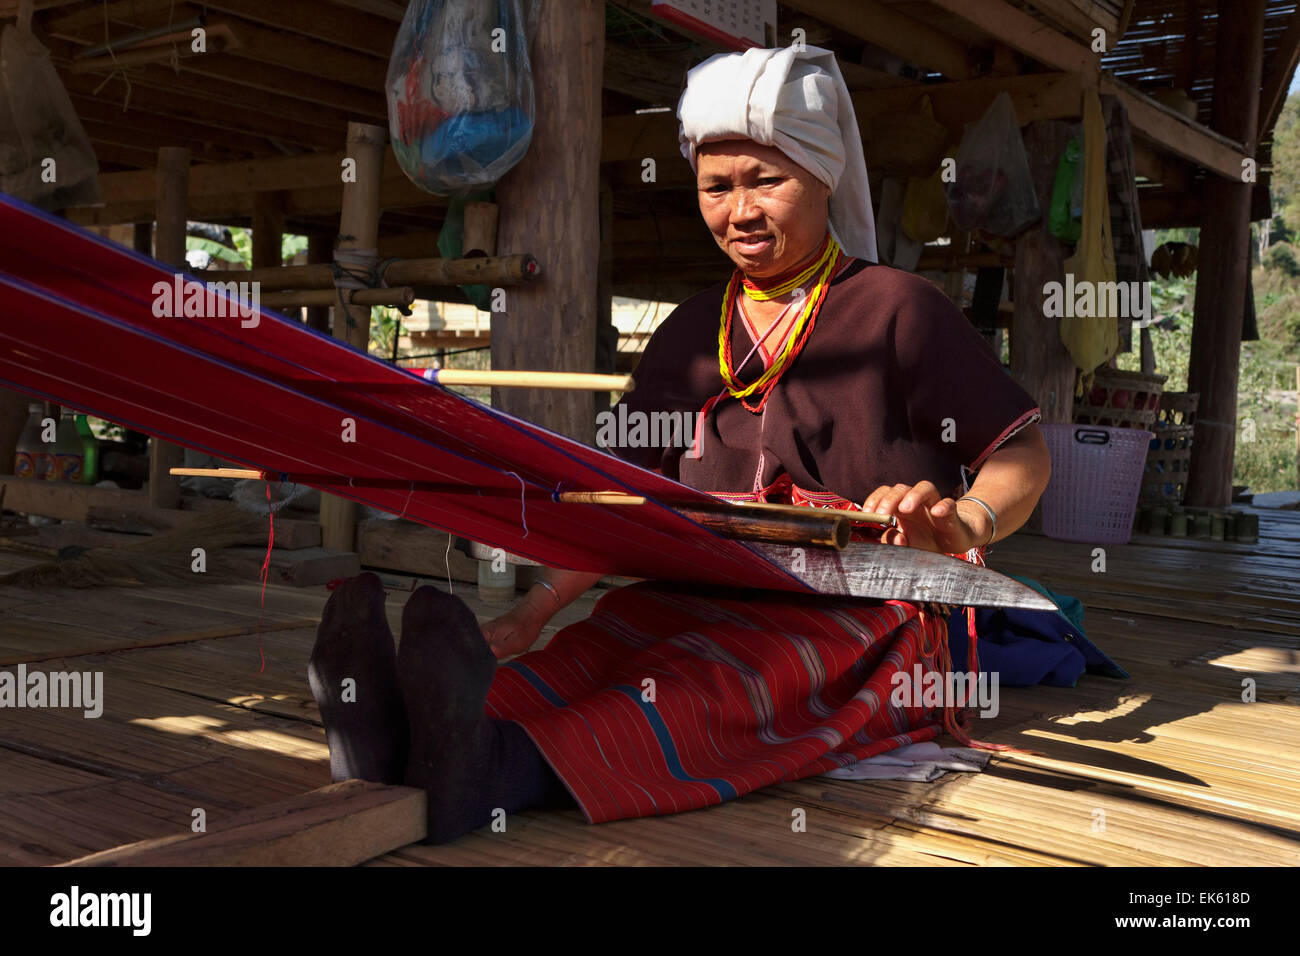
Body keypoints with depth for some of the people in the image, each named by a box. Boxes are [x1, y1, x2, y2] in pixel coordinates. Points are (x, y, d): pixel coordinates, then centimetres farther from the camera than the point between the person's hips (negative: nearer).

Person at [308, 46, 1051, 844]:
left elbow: (1026, 457, 4)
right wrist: (534, 612, 6)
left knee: (706, 682, -36)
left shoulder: (896, 310, 3)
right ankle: (407, 731, -54)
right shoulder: (688, 336, 18)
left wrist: (962, 523, -19)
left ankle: (503, 769, -60)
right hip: (703, 598, 5)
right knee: (597, 647, -29)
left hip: (864, 617, -4)